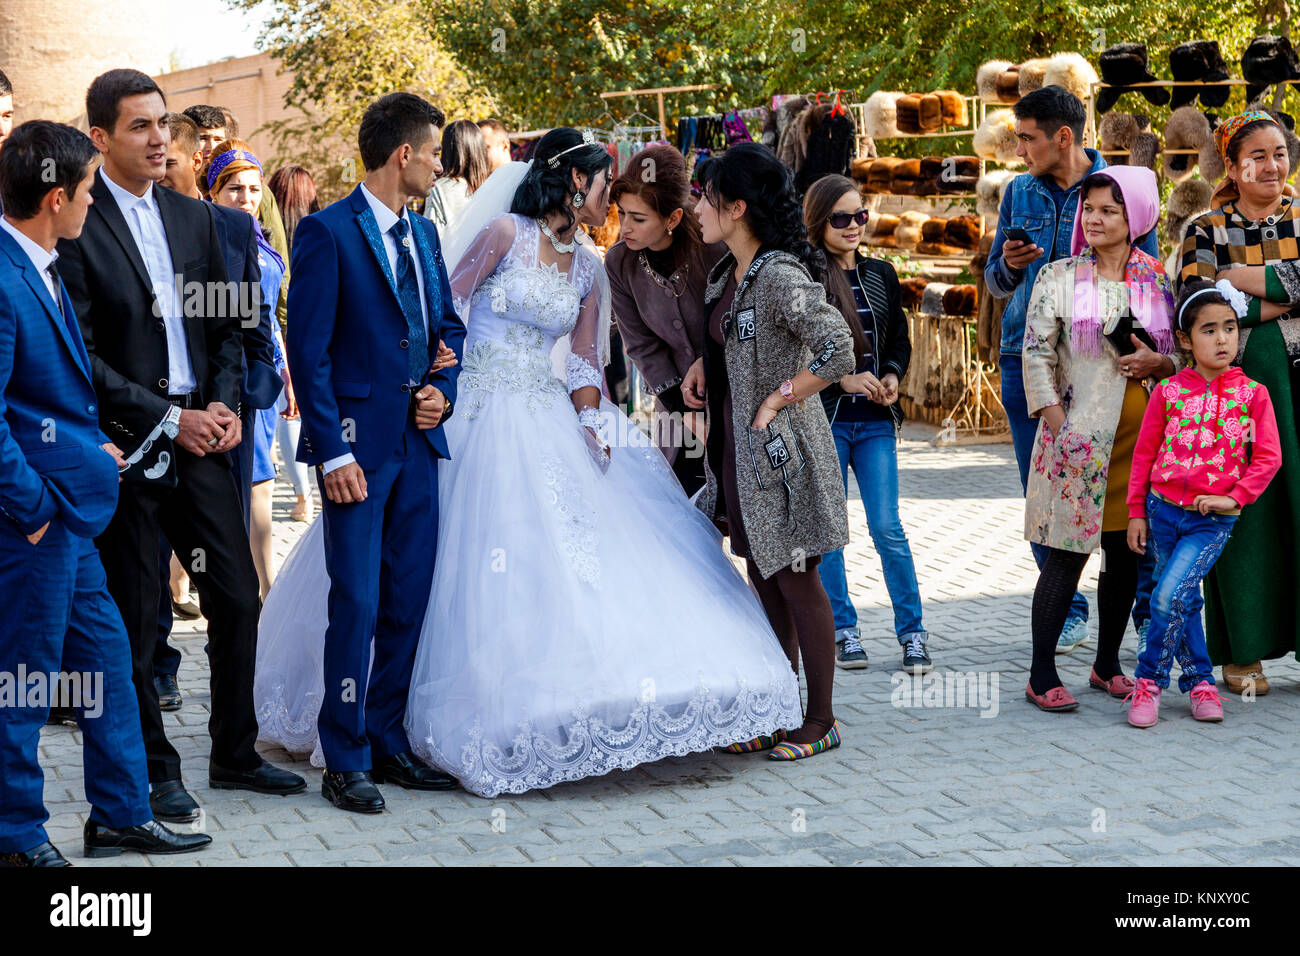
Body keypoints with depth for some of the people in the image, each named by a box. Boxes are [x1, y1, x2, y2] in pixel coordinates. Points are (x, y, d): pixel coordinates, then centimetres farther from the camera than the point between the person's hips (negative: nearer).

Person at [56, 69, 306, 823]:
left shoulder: (194, 217, 9)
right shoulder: (77, 227, -10)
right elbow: (81, 357, -13)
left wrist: (225, 402, -3)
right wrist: (167, 419, -14)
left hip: (202, 435, 6)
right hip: (126, 446, -5)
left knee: (239, 598, 8)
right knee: (136, 619, 5)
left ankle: (235, 753, 24)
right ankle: (156, 770, 19)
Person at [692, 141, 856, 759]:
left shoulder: (779, 277, -19)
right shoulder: (727, 275, 9)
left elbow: (838, 350, -27)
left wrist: (778, 399, -20)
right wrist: (705, 367, 10)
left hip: (780, 447, -9)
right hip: (738, 447, 9)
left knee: (796, 582, 0)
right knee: (765, 582, 13)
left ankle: (821, 720, 11)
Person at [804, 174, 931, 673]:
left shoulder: (881, 274, 10)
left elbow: (900, 338, 18)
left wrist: (892, 375, -1)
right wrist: (843, 379, -17)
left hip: (875, 421, 3)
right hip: (823, 420, -3)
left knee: (888, 528, 1)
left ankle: (912, 632, 8)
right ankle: (844, 629, 17)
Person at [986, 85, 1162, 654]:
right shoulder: (1020, 192, 12)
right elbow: (995, 282, 19)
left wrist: (1151, 349, -14)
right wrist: (1009, 265, -4)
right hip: (1027, 356, 4)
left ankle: (1150, 609, 8)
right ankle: (1067, 612, 16)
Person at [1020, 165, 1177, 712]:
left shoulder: (1157, 281, 9)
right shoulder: (1058, 277, 0)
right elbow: (1036, 355, -4)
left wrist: (1157, 363, -8)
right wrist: (1058, 427, -11)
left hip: (1140, 436, 4)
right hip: (1079, 436, -4)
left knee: (1125, 555, 9)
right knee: (1066, 556, -4)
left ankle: (1107, 665, 22)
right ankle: (1041, 675, 3)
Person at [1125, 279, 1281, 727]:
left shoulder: (1252, 394, -2)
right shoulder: (1168, 391, 0)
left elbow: (1268, 457, -1)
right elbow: (1145, 452, 6)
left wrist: (1235, 497, -12)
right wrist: (1137, 512, 5)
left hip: (1213, 519, -2)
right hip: (1163, 508, 2)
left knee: (1169, 596, -15)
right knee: (1184, 602, 11)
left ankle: (1150, 678, 1)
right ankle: (1199, 680, 26)